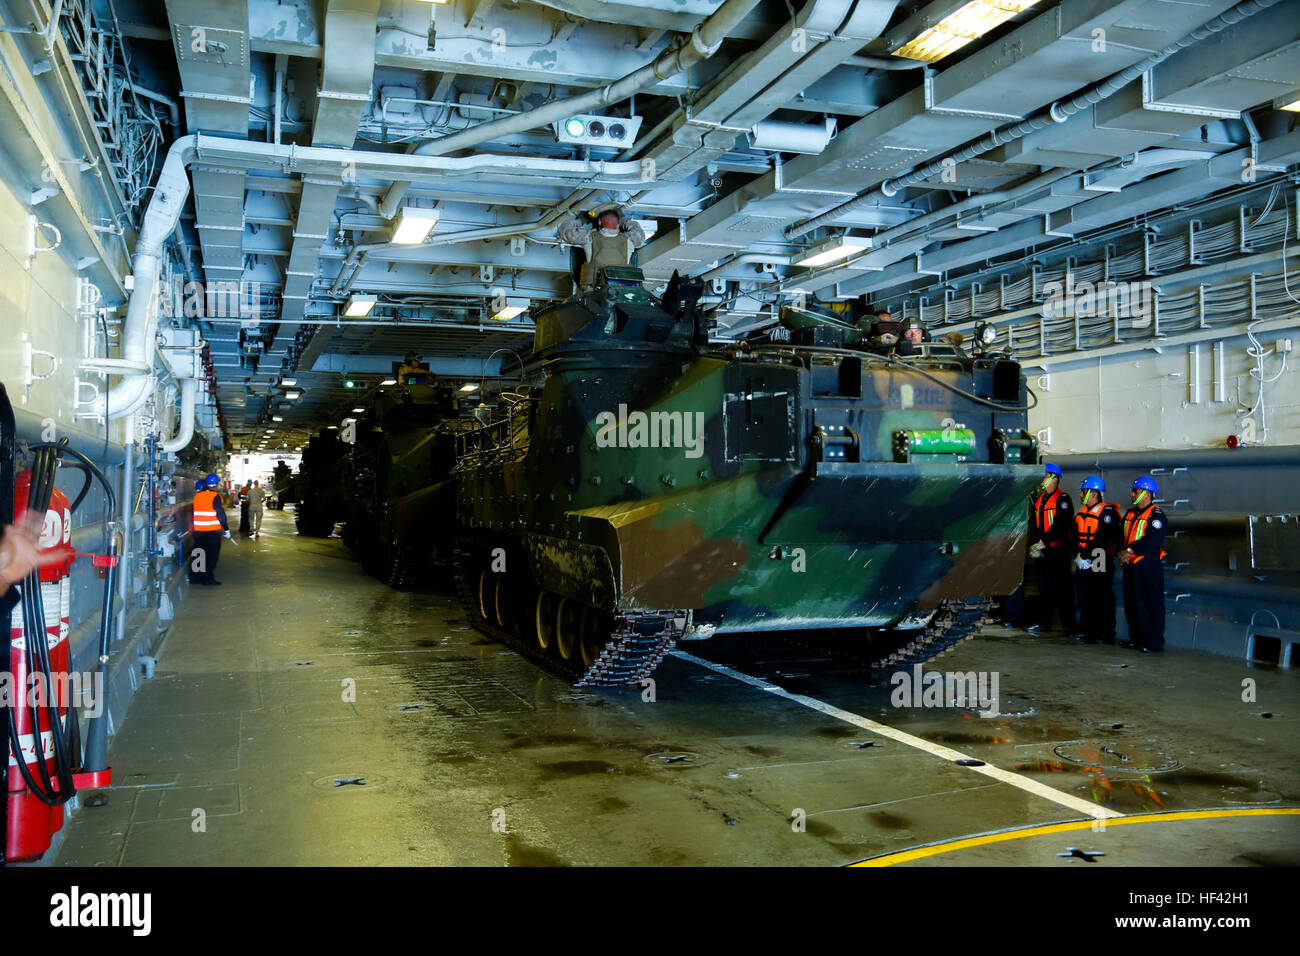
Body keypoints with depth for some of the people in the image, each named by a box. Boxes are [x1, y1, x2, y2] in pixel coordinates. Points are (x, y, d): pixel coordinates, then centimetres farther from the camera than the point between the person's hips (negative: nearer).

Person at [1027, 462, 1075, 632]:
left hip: (1058, 550, -7)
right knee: (1044, 587, 11)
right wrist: (1033, 545, 0)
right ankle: (1044, 622, 17)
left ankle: (1069, 624, 0)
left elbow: (1060, 526, -16)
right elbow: (1033, 524, 13)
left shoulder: (1062, 499, -7)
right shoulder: (1038, 499, 15)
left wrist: (1043, 542, -17)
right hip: (1041, 552, 7)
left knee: (1061, 588, -5)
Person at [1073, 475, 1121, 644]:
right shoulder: (1082, 512, 13)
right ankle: (1087, 631, 19)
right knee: (1083, 596, 9)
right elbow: (1076, 536, 9)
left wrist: (1087, 557, -18)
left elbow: (1102, 538, -17)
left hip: (1101, 563, -7)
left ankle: (1106, 634, 3)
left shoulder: (1107, 512, -10)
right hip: (1082, 564, 7)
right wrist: (1077, 557, -5)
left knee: (1102, 598, -3)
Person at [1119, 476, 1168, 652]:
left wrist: (1130, 550, -18)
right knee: (1131, 604, 12)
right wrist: (1121, 552, -6)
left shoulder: (1156, 515, -9)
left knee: (1151, 604, -4)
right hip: (1130, 565, 8)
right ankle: (1136, 639, 21)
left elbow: (1152, 541, -21)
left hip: (1148, 566, -8)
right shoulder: (1130, 514, 17)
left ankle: (1154, 642, 1)